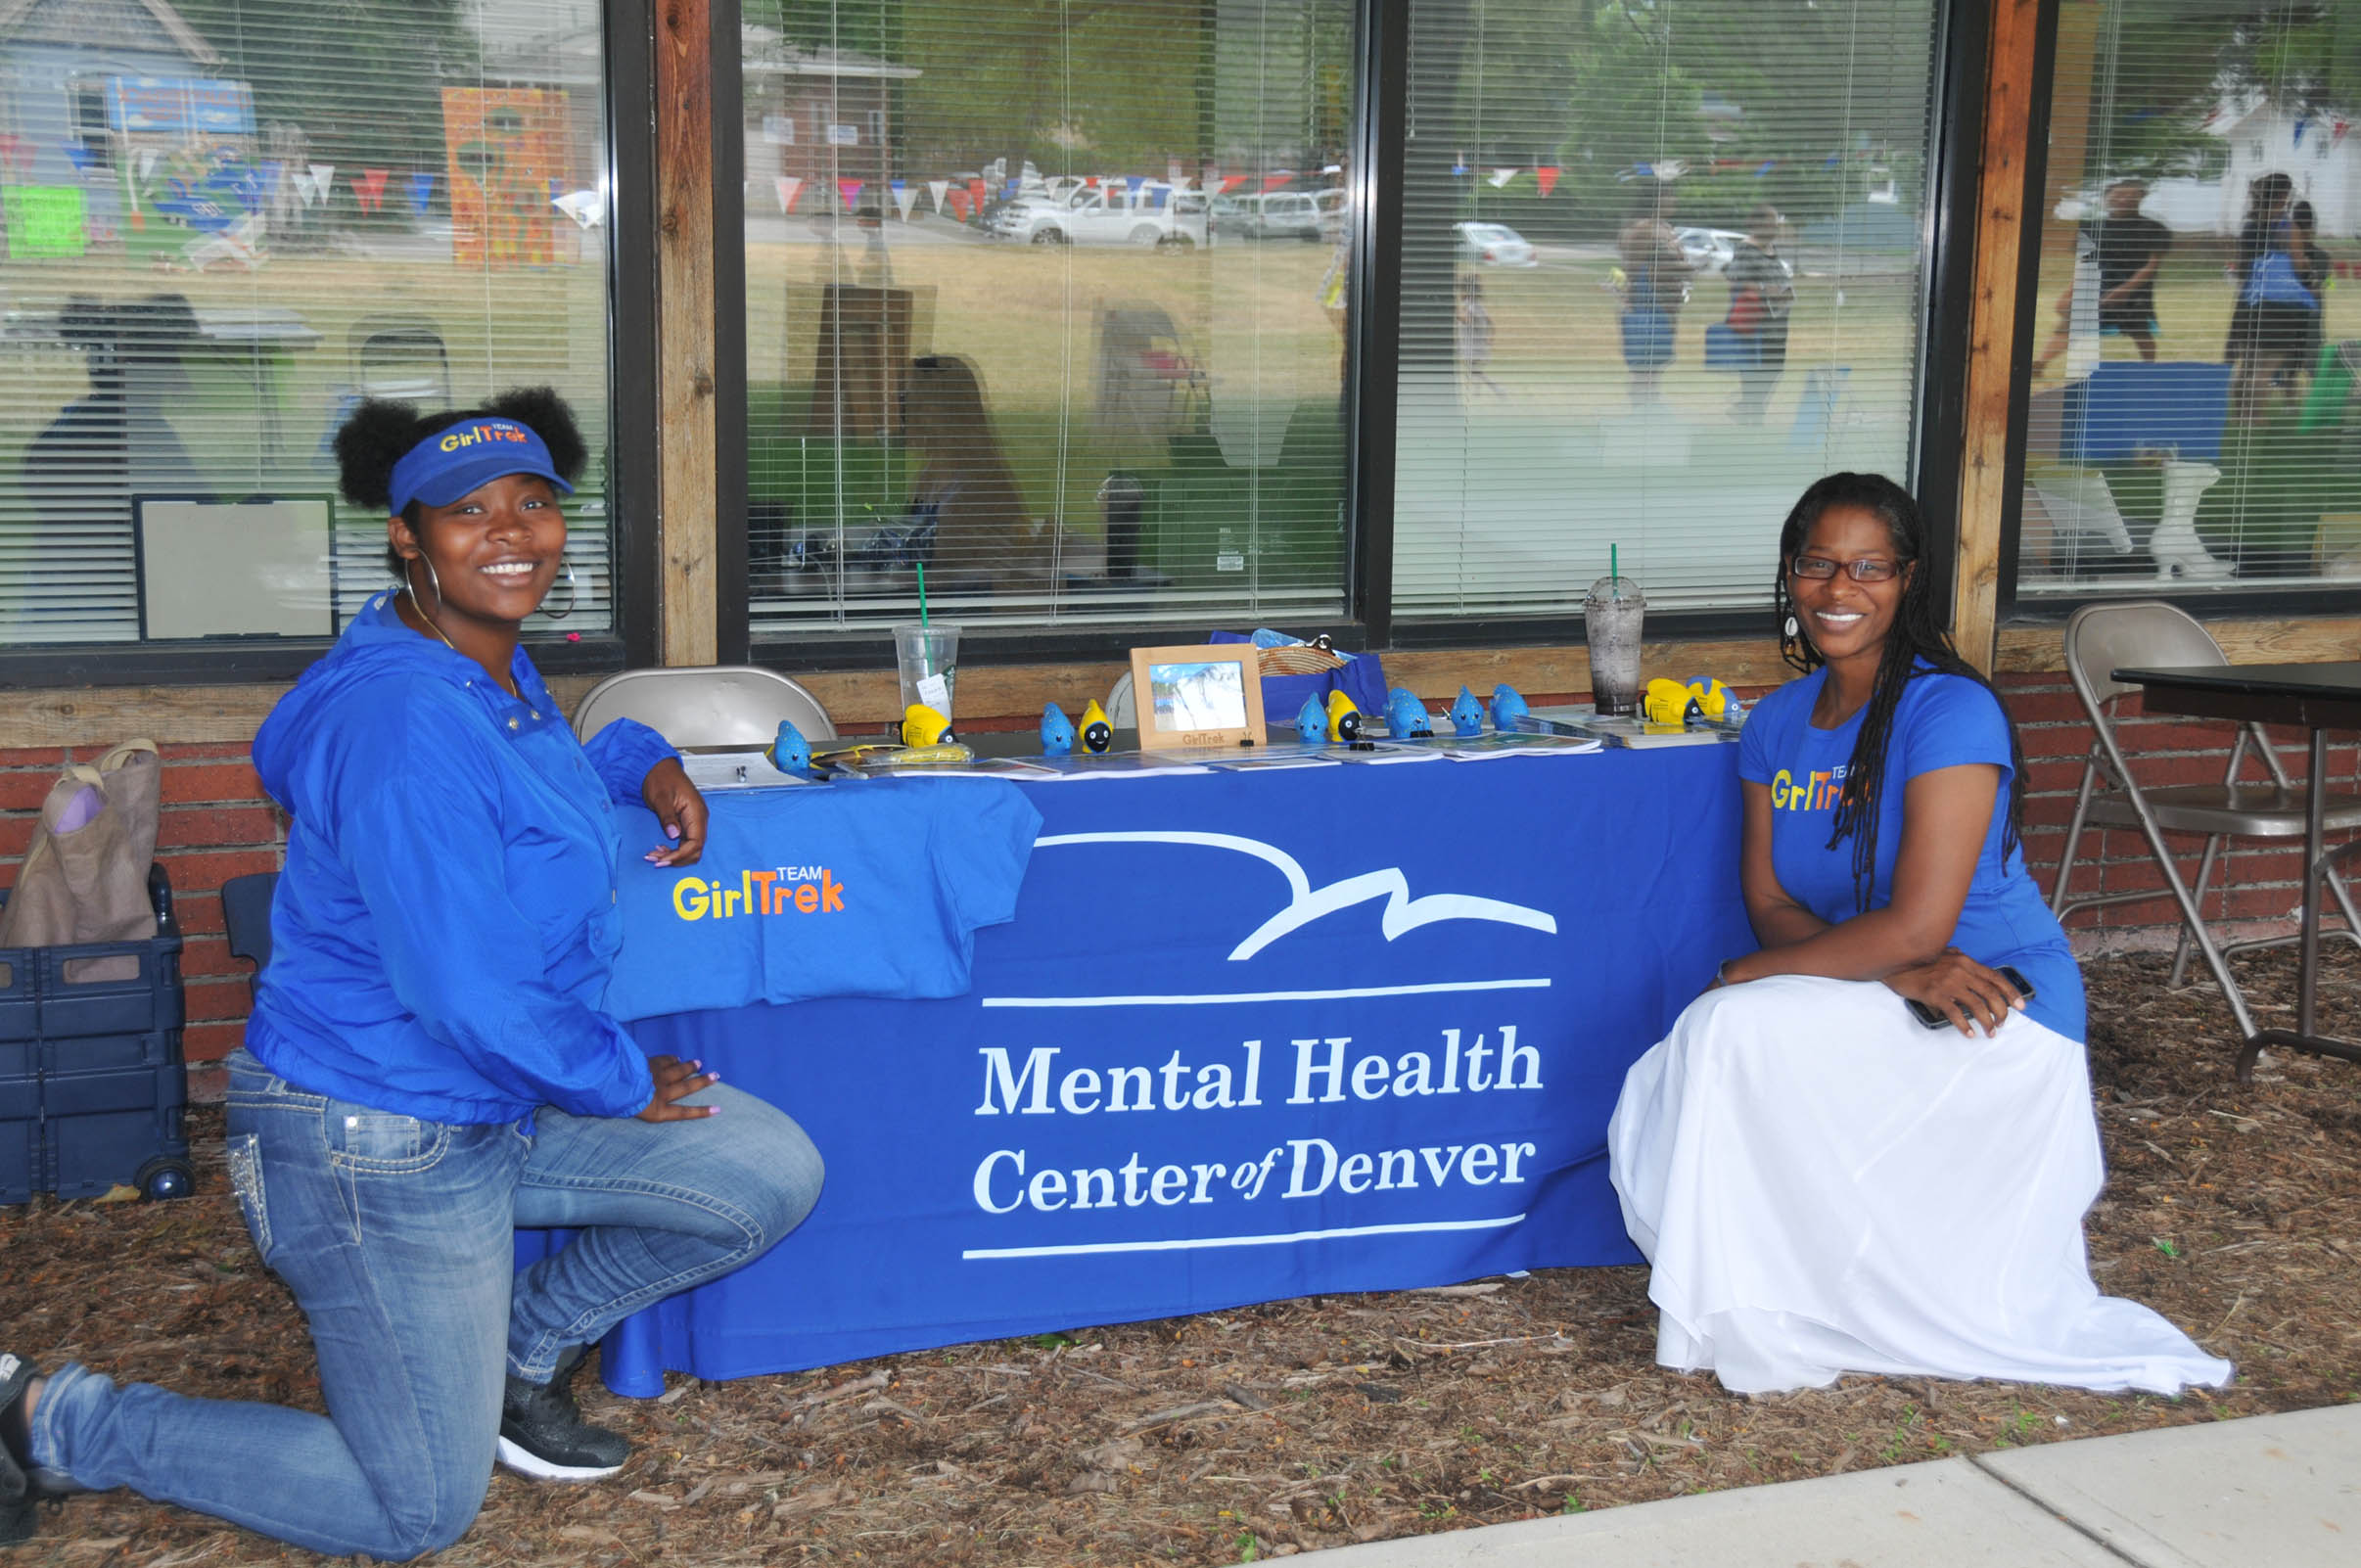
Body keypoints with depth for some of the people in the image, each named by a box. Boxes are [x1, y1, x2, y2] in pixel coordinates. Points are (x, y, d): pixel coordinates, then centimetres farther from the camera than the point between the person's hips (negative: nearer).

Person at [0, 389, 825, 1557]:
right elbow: (473, 1000, -28)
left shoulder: (494, 666, 2)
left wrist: (642, 760, 7)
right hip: (380, 1148, -9)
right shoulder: (406, 724, -28)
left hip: (497, 1106, 9)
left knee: (773, 1175, 3)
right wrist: (626, 1086, -12)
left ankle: (520, 1351, 22)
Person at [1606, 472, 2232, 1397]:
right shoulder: (1777, 723, 6)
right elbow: (1769, 901, 1)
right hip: (1874, 1009, 7)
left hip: (1996, 1017, -7)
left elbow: (1917, 926, -23)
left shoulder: (1949, 712, -16)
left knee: (1731, 1033, -27)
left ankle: (1778, 1331, -10)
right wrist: (1898, 973, -18)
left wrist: (1747, 974, -15)